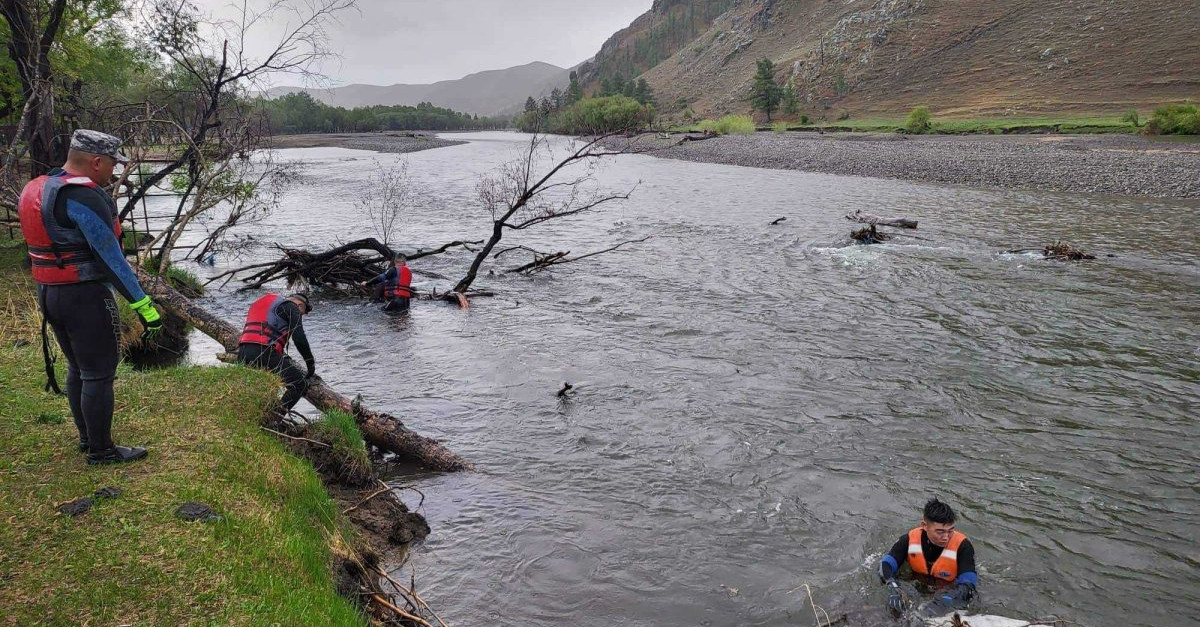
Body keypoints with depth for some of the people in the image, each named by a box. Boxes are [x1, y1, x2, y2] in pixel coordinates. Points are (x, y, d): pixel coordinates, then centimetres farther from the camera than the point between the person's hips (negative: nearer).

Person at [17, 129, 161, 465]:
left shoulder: (36, 190, 10)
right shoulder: (83, 195, -20)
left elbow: (46, 245, 15)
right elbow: (111, 255, -22)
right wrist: (143, 304, -20)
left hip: (48, 294, 9)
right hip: (86, 296, -9)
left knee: (78, 367, 21)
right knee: (99, 373, 1)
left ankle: (87, 437, 34)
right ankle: (101, 450, 10)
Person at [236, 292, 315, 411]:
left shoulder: (263, 303, 33)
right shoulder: (292, 307, 8)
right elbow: (299, 339, -4)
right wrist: (311, 363, 5)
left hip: (242, 354, 8)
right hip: (264, 353, -8)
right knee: (300, 384, -5)